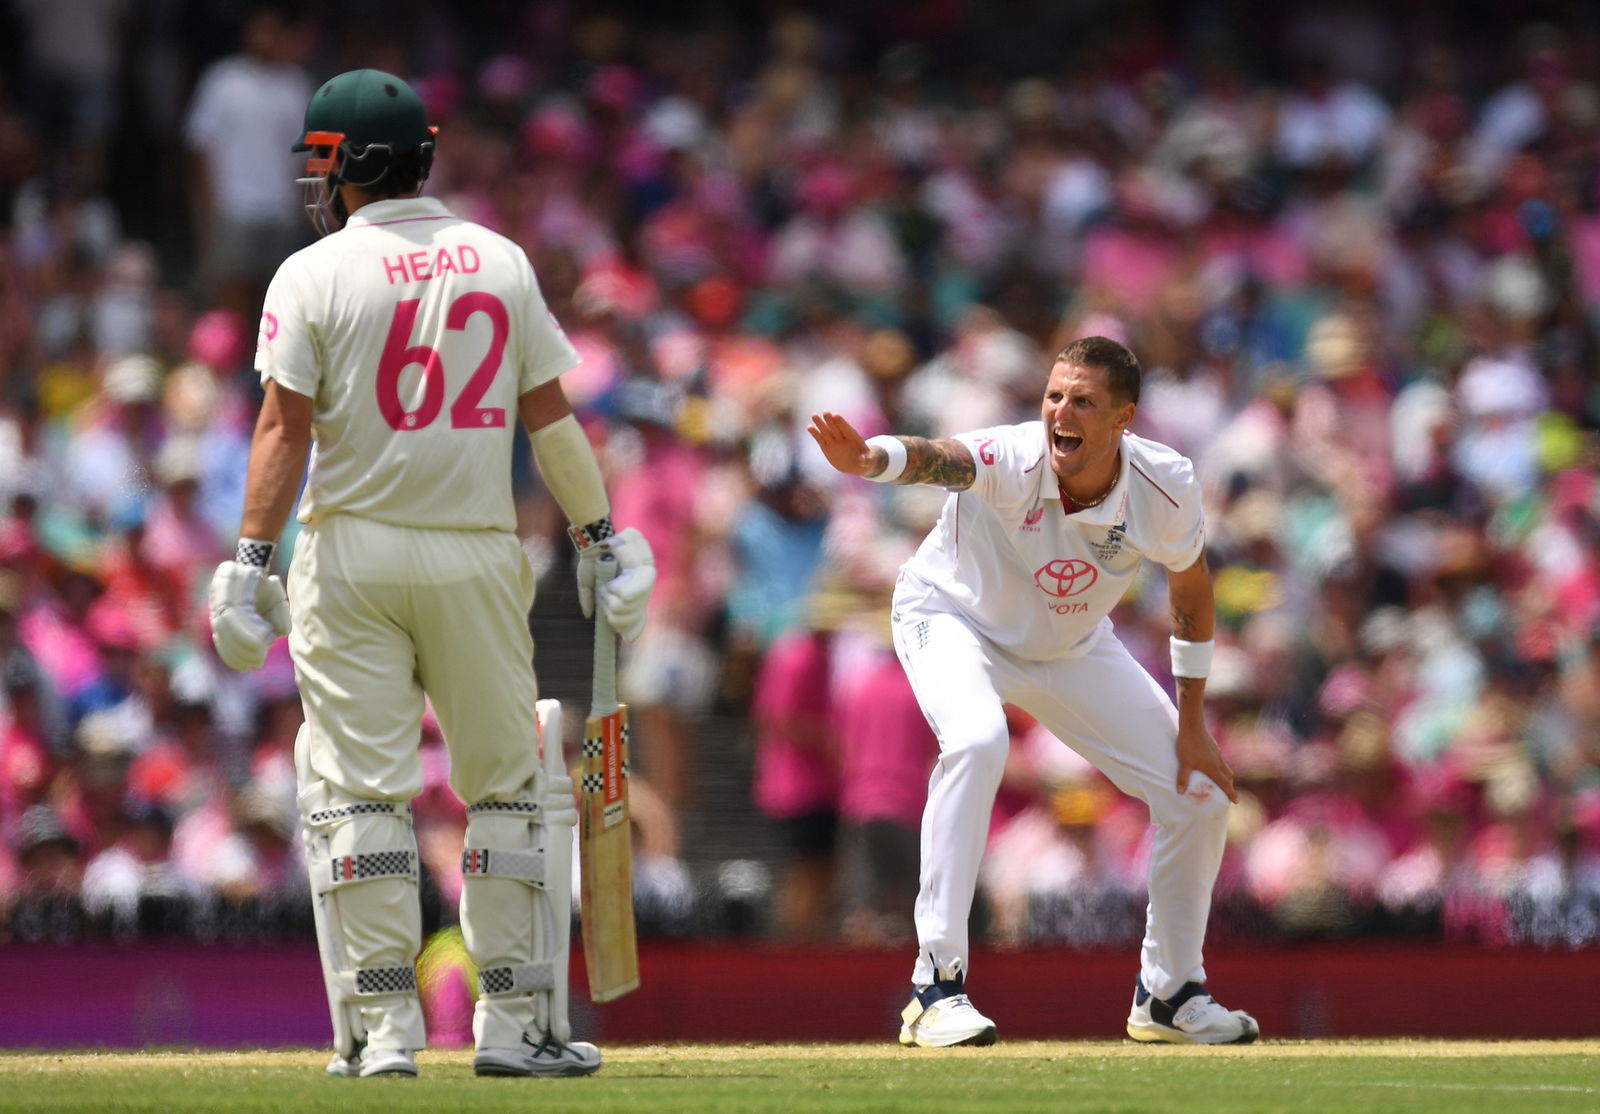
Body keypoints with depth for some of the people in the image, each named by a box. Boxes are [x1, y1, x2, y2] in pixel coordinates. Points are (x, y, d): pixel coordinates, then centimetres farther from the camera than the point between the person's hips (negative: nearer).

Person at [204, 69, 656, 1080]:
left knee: (359, 790, -1)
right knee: (506, 785, 9)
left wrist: (252, 561, -9)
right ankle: (517, 1024, 7)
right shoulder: (501, 263, 6)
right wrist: (601, 538, 12)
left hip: (352, 551, -2)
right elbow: (550, 417, 6)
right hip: (479, 558, 2)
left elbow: (285, 429, -9)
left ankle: (382, 1028, -6)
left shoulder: (315, 275, -4)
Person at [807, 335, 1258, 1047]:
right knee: (977, 740, -36)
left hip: (1072, 648, 4)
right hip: (954, 620, -4)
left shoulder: (1163, 489, -24)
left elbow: (1191, 587, -4)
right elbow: (941, 459, -59)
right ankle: (937, 989, -31)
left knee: (1199, 794, 0)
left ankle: (1169, 994, 24)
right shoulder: (1014, 461, -36)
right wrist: (869, 460, -82)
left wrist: (1191, 726, -3)